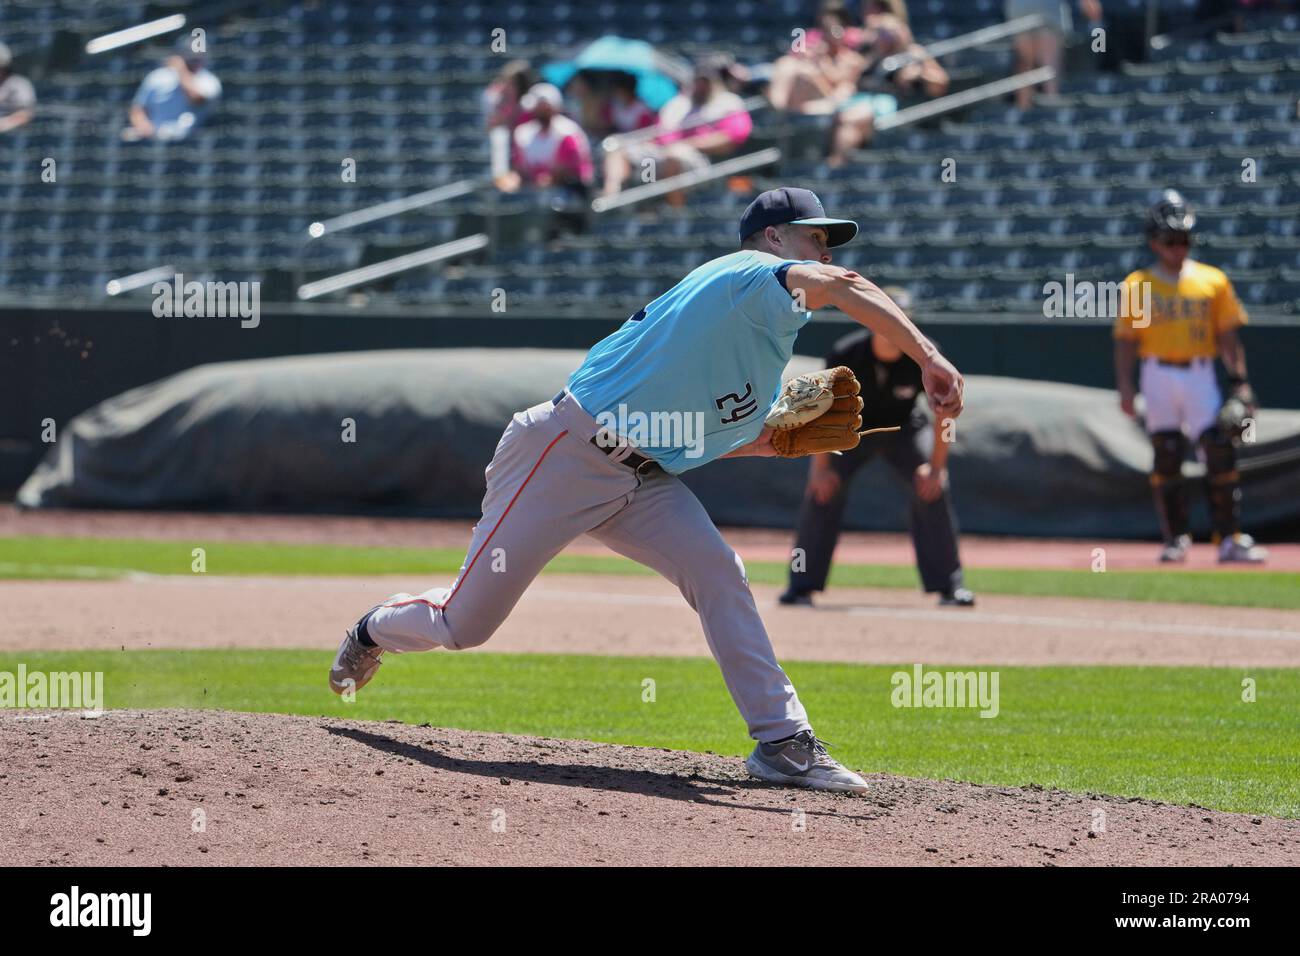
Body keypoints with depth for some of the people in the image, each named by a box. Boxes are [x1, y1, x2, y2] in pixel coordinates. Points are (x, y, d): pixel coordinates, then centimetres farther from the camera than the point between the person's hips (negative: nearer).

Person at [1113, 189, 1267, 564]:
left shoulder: (1212, 281, 7)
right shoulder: (1137, 286, 5)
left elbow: (1228, 335, 7)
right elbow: (1126, 341, 4)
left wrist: (1239, 381, -2)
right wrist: (1125, 387, -6)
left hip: (1200, 376, 0)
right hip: (1158, 375, 0)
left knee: (1220, 451, -10)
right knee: (1166, 457, -1)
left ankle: (1230, 538, -10)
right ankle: (1176, 538, 8)